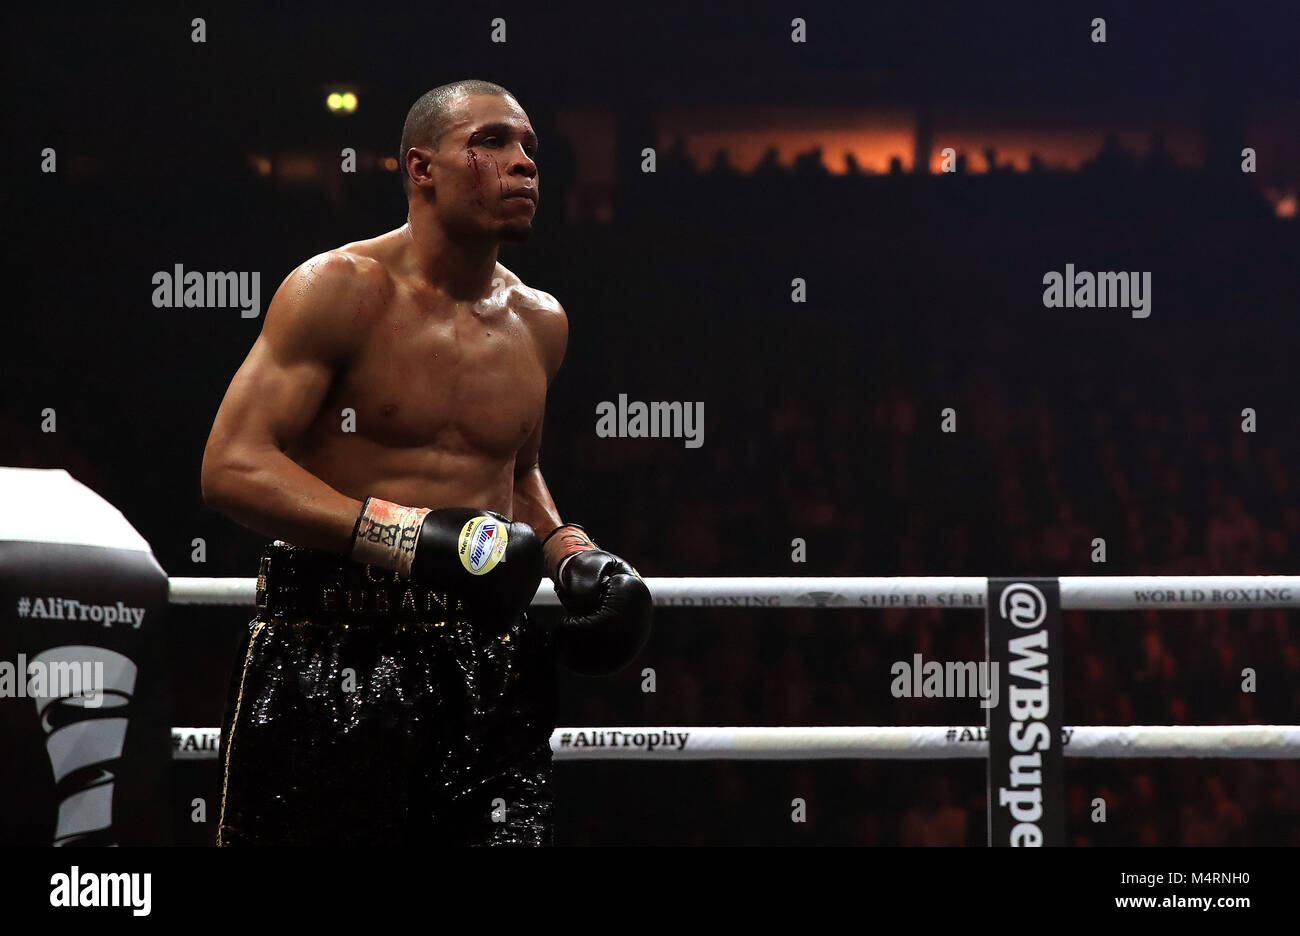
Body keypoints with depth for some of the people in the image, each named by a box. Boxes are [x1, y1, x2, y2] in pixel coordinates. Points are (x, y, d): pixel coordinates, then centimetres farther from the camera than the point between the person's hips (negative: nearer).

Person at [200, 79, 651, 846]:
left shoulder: (539, 323, 14)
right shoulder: (340, 290, -6)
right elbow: (233, 467, -14)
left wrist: (572, 556, 11)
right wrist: (404, 534, -24)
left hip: (486, 662, 5)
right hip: (332, 658, -5)